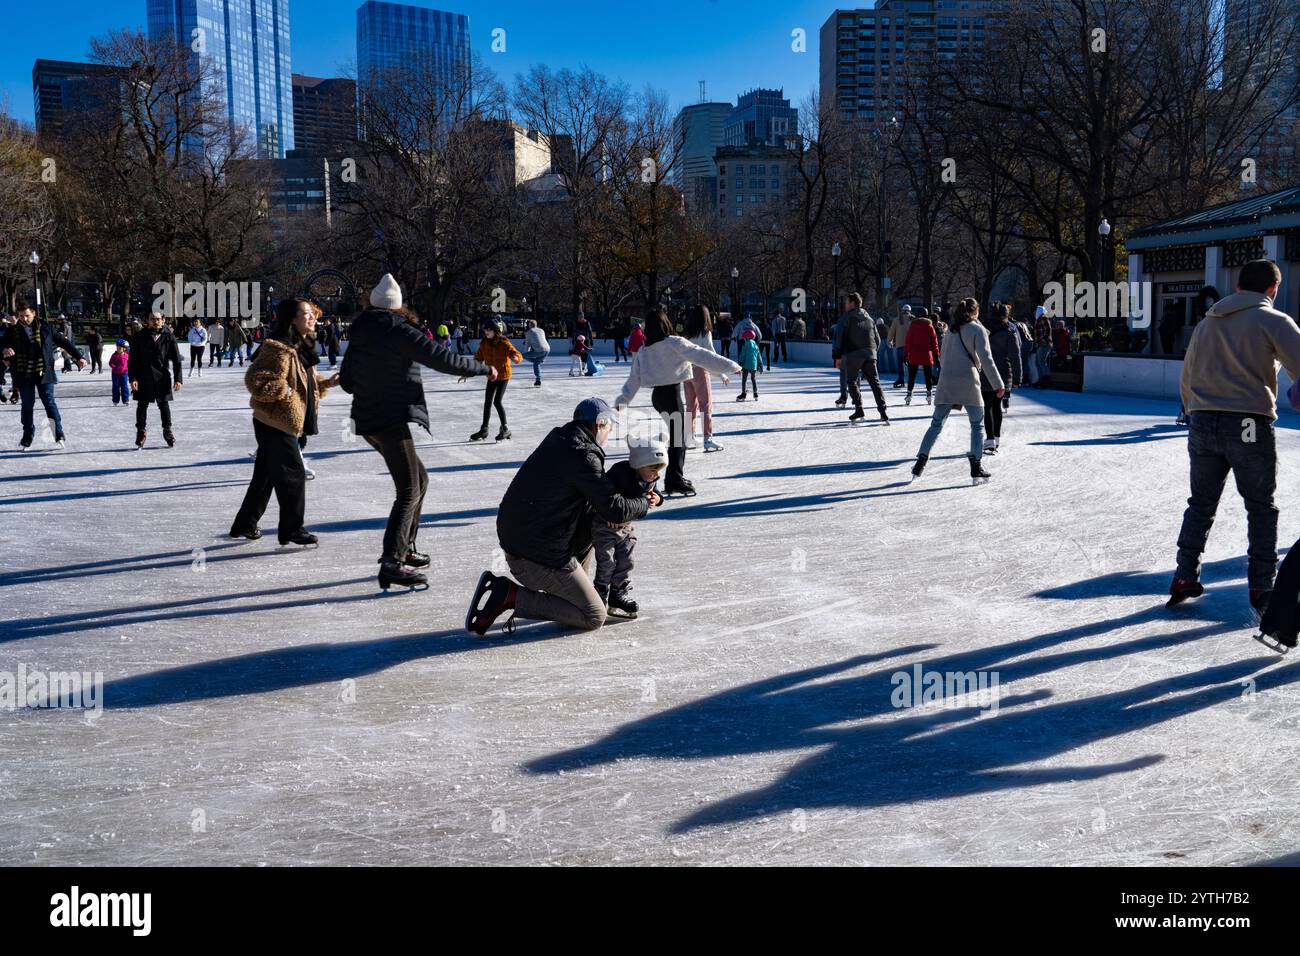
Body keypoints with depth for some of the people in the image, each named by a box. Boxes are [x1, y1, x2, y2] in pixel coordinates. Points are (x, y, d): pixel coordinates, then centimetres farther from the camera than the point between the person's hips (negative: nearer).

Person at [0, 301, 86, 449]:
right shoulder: (12, 331, 4)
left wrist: (78, 357, 5)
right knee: (27, 406, 8)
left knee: (49, 403, -5)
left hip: (44, 374, -2)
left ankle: (59, 436, -3)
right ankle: (27, 439, 18)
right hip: (24, 376, 2)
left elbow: (64, 341, 7)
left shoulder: (45, 328, 2)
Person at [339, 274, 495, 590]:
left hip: (368, 419, 9)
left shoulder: (359, 336, 11)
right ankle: (392, 563, -15)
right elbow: (443, 359, -13)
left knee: (419, 479, 20)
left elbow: (346, 381, 17)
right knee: (409, 490, -7)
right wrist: (484, 368, -1)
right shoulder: (400, 332, -13)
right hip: (392, 421, -9)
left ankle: (405, 548, 24)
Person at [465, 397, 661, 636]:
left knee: (592, 522, 25)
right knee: (594, 617, 0)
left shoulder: (557, 439, 10)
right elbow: (616, 510, -17)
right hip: (539, 559, -10)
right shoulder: (583, 456, -18)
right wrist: (645, 503, 2)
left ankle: (574, 591, 20)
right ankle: (511, 596, -7)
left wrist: (602, 514, 4)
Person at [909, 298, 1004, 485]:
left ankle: (920, 463, 4)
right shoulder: (977, 329, -1)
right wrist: (998, 384, -5)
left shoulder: (950, 331, 16)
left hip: (946, 383, 5)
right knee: (977, 425, 6)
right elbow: (986, 359, -8)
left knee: (936, 424, 10)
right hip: (968, 382, -5)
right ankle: (976, 470, 2)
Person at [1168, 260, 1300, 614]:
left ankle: (1185, 577, 15)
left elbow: (1186, 381, 19)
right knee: (1261, 508, 8)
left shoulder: (1205, 323, 15)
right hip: (1251, 425, -5)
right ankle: (1261, 588, 10)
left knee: (1201, 503, 15)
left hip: (1203, 425, 5)